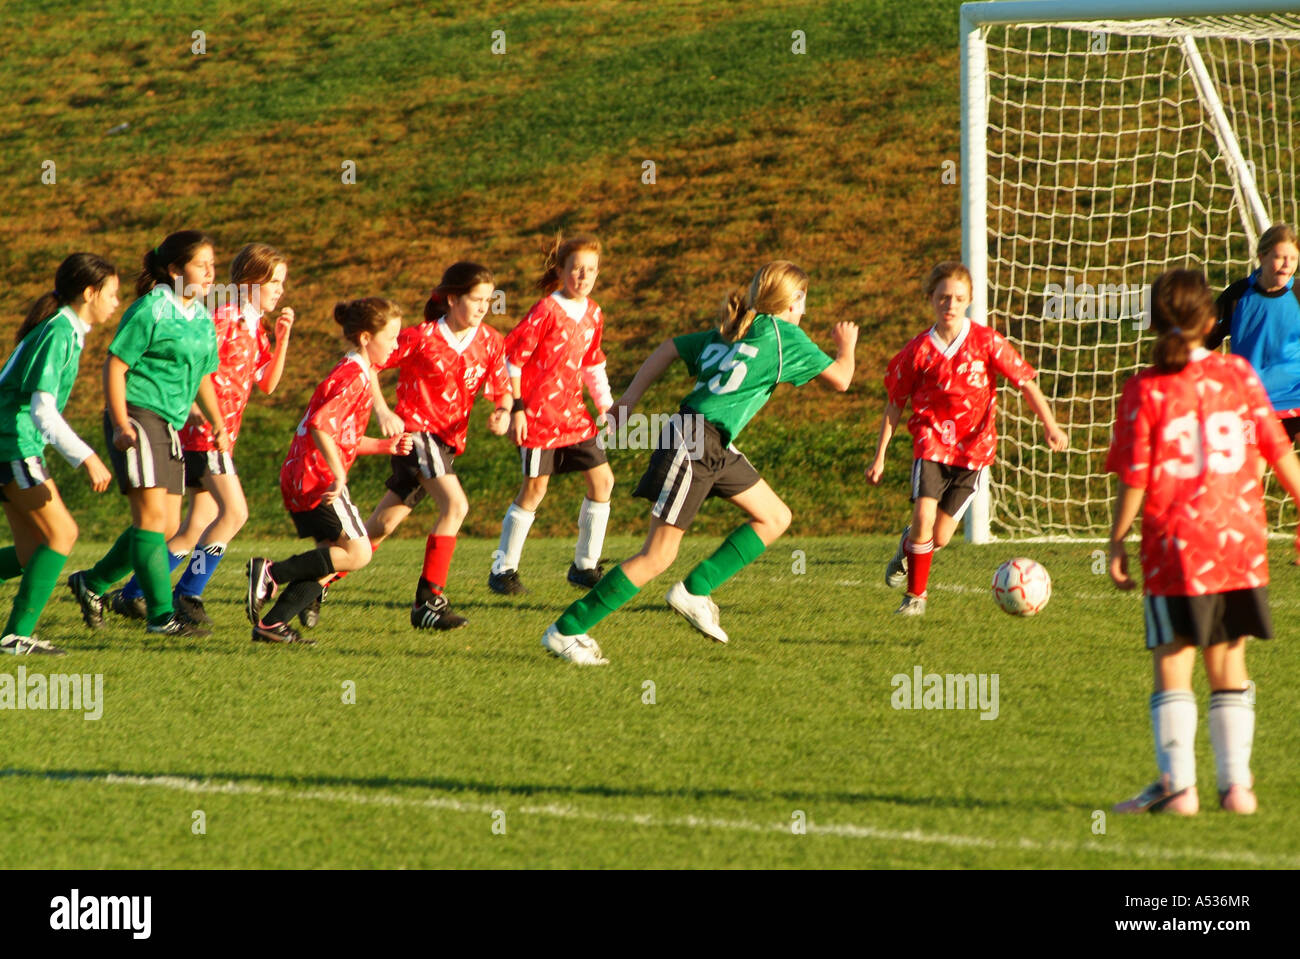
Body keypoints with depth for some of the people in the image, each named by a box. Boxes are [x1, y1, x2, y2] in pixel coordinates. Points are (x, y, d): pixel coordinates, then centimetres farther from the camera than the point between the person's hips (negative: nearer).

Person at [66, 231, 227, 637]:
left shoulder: (202, 318, 13)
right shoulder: (150, 311, -11)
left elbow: (202, 376, 25)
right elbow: (114, 366, -12)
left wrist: (218, 422, 14)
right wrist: (121, 424, -19)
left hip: (170, 427, 9)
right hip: (138, 418, -9)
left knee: (166, 527, 8)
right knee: (152, 516, -13)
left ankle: (92, 583, 24)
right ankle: (162, 614, -14)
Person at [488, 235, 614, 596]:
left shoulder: (592, 314, 8)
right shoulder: (546, 311, -14)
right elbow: (511, 356, -13)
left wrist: (606, 406, 14)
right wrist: (515, 408, -15)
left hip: (573, 413, 7)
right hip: (538, 413, -7)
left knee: (602, 480, 1)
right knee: (535, 488, -4)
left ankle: (585, 566, 12)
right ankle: (503, 570, 8)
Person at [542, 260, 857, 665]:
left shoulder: (728, 333, 16)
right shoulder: (785, 336, -6)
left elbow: (668, 349, 15)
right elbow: (839, 379, 1)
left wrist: (629, 400, 17)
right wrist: (846, 346, 22)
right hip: (692, 444, -10)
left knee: (775, 518, 13)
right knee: (657, 556, -7)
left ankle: (694, 590, 11)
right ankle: (565, 630, -5)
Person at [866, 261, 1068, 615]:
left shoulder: (987, 342, -6)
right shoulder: (919, 350, -3)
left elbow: (1025, 382, -4)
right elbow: (894, 404, 6)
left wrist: (1050, 425, -16)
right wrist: (879, 457, 6)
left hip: (973, 448, 0)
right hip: (931, 442, 0)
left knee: (940, 538, -1)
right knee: (923, 516, -20)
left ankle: (909, 546, 36)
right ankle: (915, 596, 1)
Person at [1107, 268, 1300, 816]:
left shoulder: (1145, 391, -7)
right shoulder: (1239, 375, 2)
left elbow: (1134, 479, -8)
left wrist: (1117, 543, 1)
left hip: (1175, 549, -3)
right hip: (1241, 543, 3)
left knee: (1173, 667, 2)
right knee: (1228, 667, 11)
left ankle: (1178, 784, -6)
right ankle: (1237, 784, 8)